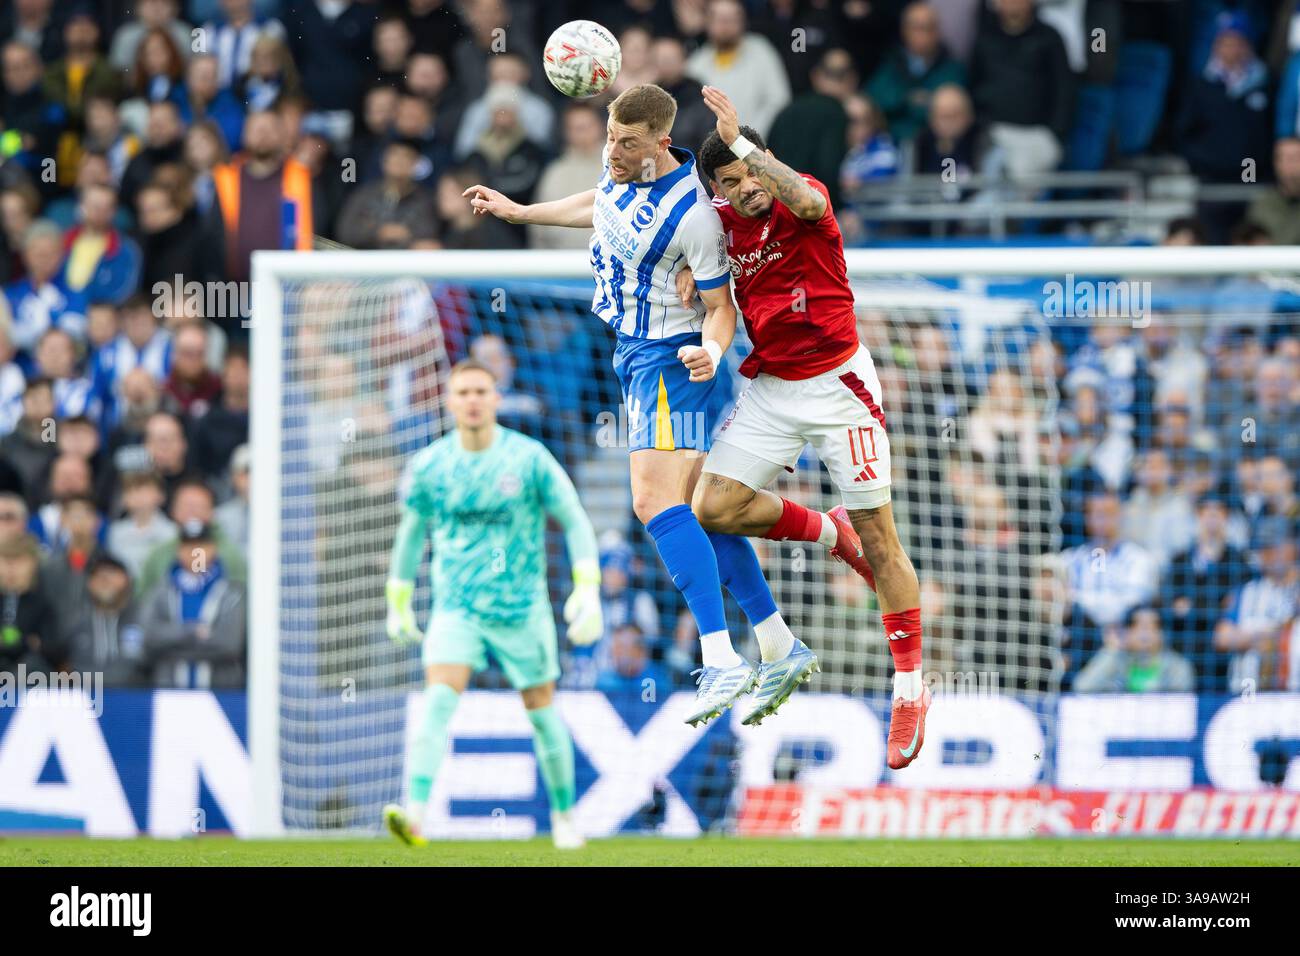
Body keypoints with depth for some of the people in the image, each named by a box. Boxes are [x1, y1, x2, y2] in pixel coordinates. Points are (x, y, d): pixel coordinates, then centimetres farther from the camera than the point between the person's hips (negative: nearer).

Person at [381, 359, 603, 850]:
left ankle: (565, 812, 30)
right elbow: (411, 532, 14)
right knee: (438, 699, -20)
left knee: (541, 709, 10)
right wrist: (398, 601, 18)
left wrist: (587, 589, -10)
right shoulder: (429, 466, -1)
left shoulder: (528, 458, -8)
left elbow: (575, 521, -1)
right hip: (456, 606, 1)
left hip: (522, 607, 0)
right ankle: (414, 813, -32)